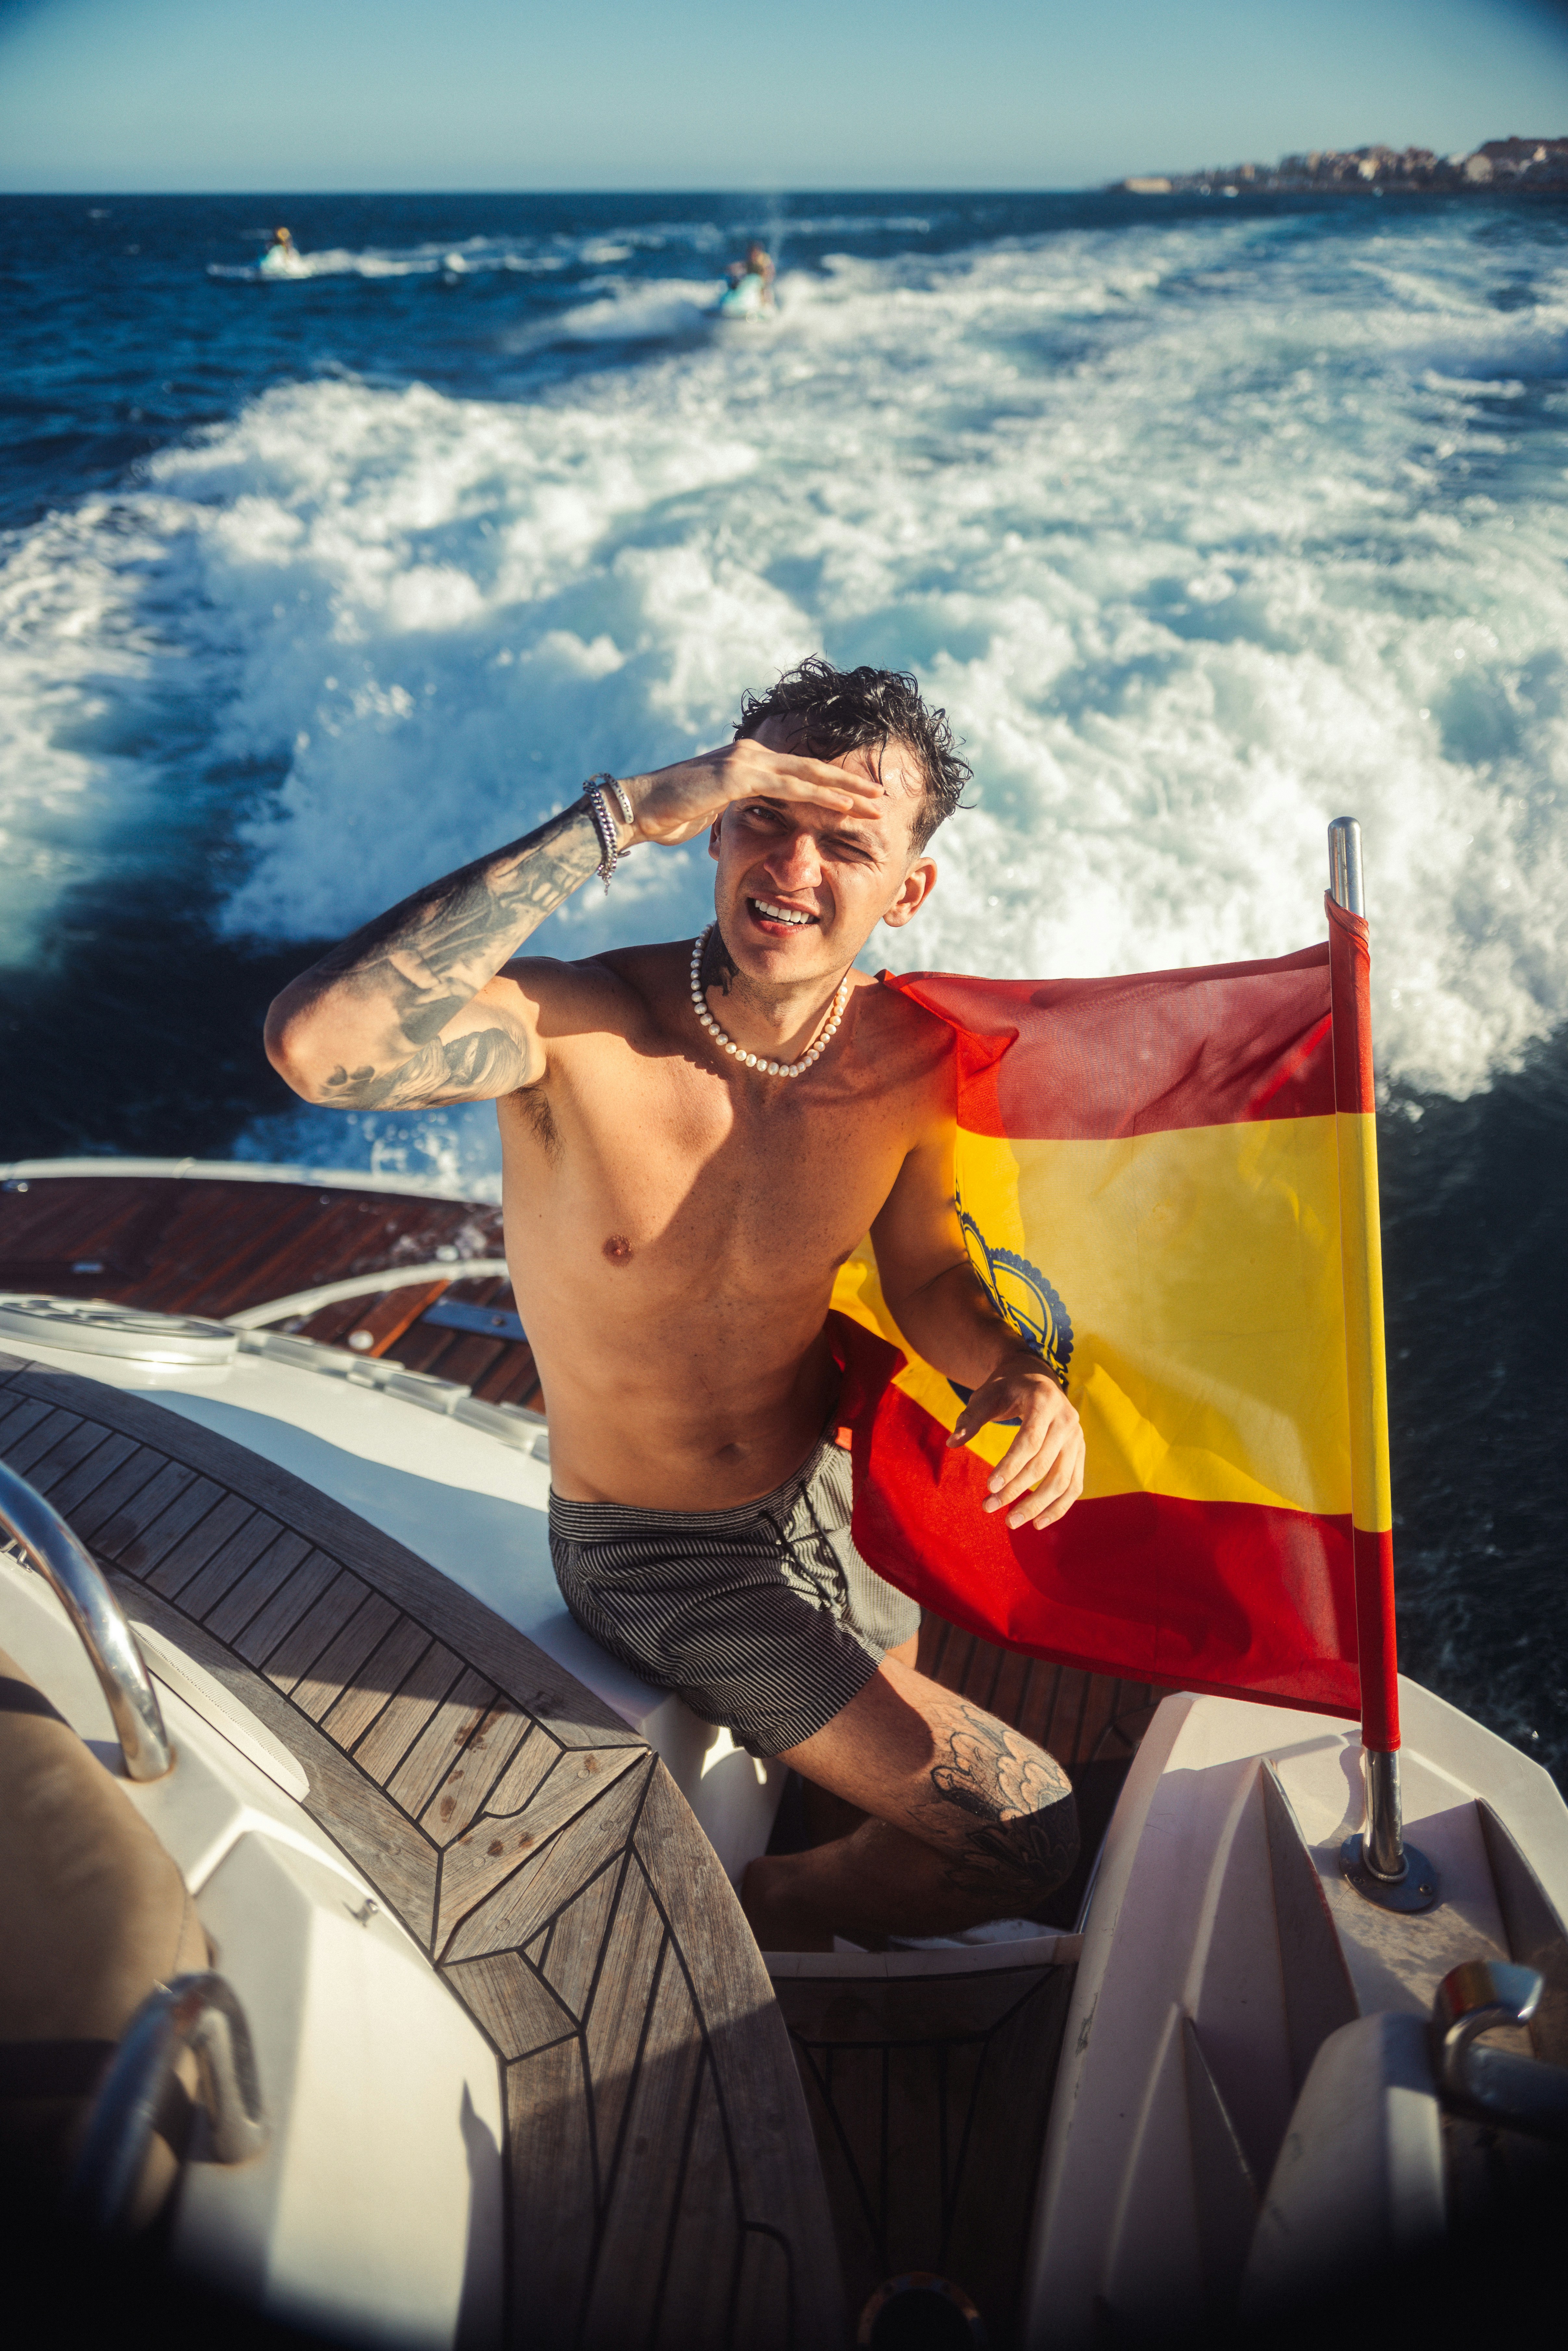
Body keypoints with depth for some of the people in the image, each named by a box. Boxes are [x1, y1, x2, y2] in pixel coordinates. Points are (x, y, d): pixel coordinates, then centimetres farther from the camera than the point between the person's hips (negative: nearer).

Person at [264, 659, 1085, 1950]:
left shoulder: (911, 1060, -15)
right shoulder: (576, 1025, -29)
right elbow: (319, 1043, -50)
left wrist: (1020, 1374, -20)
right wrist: (618, 815, -46)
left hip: (826, 1497, 5)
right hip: (656, 1555, -5)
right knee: (1028, 1837, -1)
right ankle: (735, 1922, 24)